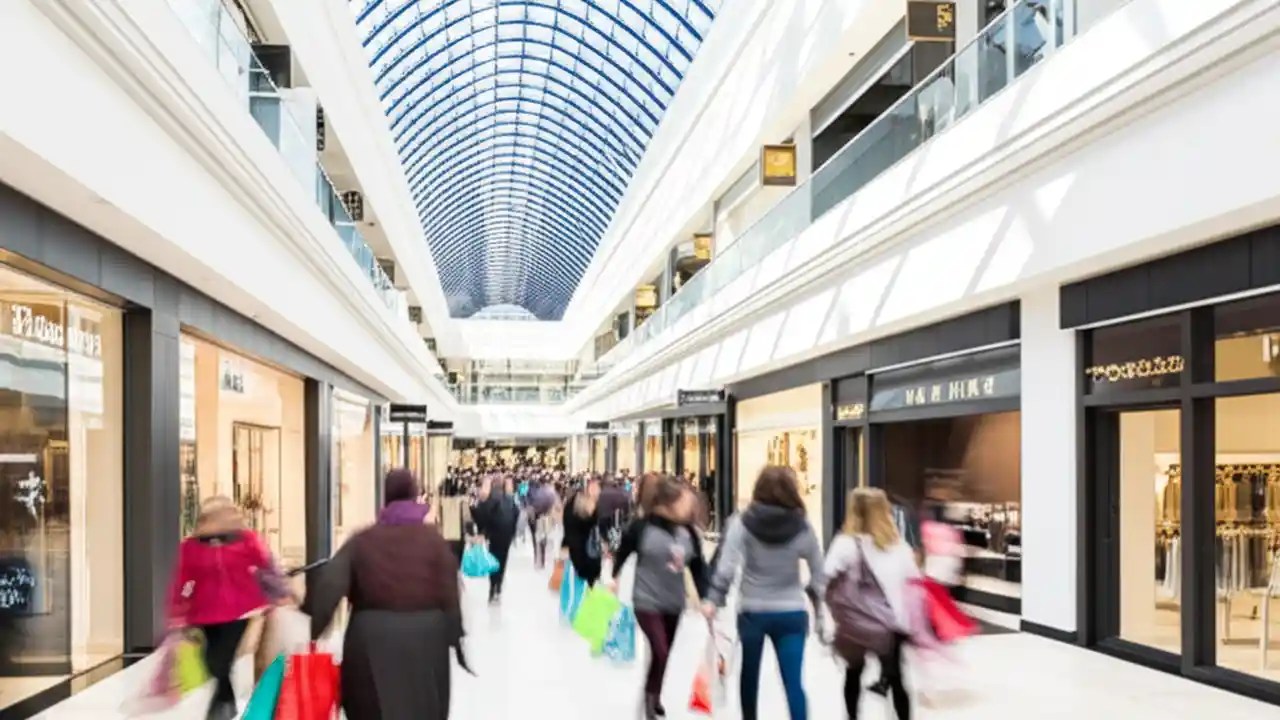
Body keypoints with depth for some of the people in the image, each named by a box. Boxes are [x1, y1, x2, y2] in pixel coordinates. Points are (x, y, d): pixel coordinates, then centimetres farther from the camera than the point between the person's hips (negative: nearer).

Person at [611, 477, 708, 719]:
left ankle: (654, 697, 41)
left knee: (663, 654, 18)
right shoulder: (642, 526, -17)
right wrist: (614, 578, 8)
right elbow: (623, 551, -1)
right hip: (647, 601, -5)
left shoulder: (688, 532, -4)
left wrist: (705, 598, -7)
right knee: (660, 652, -13)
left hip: (674, 603, 5)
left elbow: (698, 569, 1)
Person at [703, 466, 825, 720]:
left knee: (750, 675, 22)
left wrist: (713, 599, -11)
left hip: (752, 611, 0)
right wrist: (816, 599, 18)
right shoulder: (803, 527, -5)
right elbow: (818, 573, 1)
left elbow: (726, 566, -17)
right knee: (794, 682, -1)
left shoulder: (743, 522, -9)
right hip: (791, 613, 0)